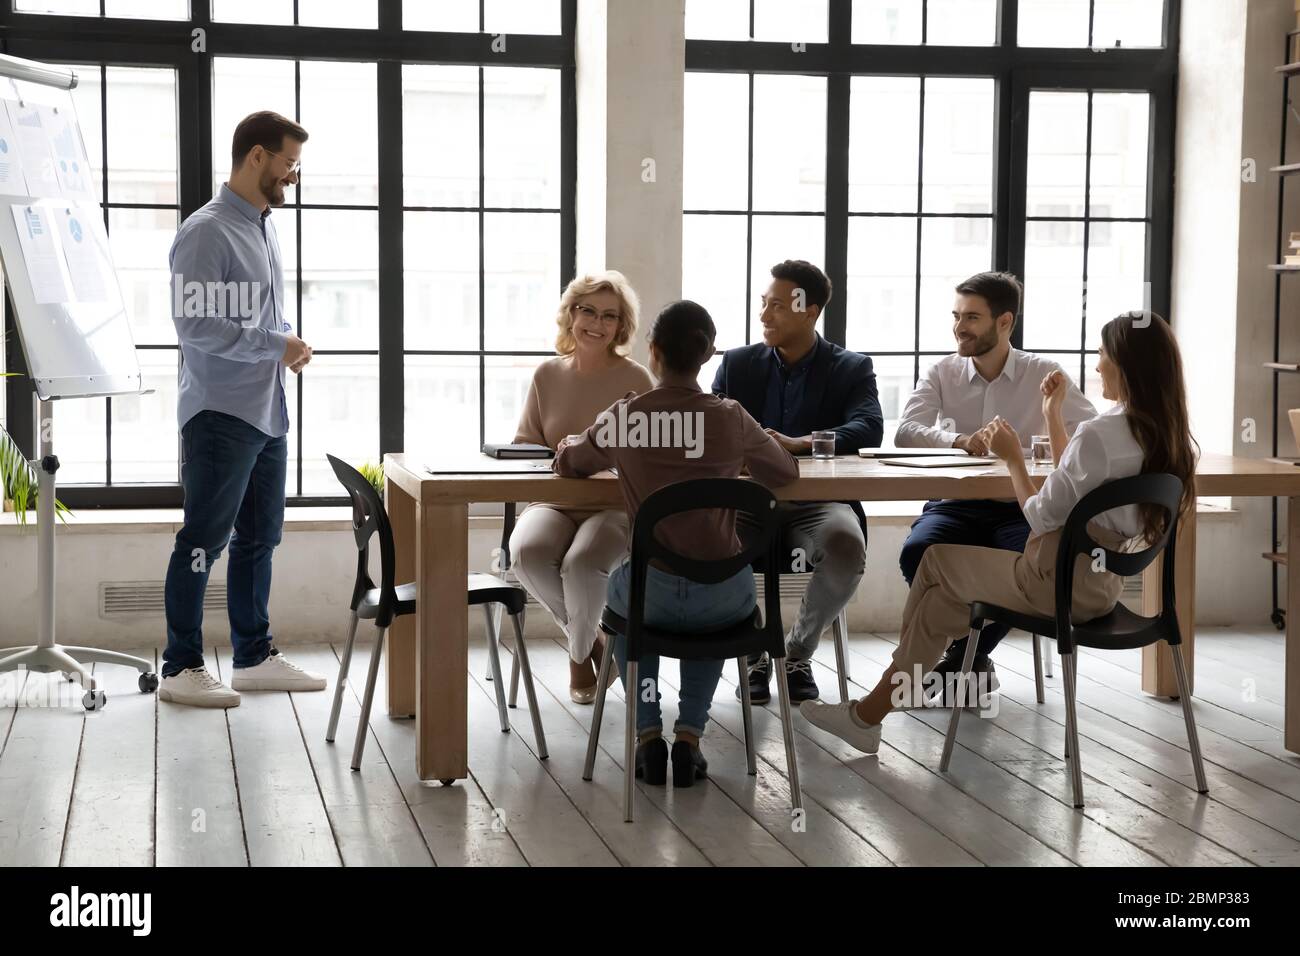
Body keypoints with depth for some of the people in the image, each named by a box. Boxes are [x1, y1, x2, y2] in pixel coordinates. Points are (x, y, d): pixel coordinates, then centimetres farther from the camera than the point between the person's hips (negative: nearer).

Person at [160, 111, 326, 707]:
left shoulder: (263, 226, 14)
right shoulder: (207, 232, -14)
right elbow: (194, 324, -22)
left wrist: (288, 345, 5)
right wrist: (276, 344, -17)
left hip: (267, 414, 9)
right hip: (221, 415, -9)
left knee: (259, 538, 14)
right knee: (204, 541, -2)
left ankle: (255, 657, 24)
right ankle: (181, 669, 6)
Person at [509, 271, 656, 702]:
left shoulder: (636, 380, 1)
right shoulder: (548, 375, 11)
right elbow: (524, 444, 13)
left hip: (614, 505, -3)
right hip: (553, 502, 3)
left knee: (582, 564, -34)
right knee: (527, 553, -31)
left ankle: (579, 652, 1)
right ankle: (588, 638, -1)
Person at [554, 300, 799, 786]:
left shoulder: (622, 417, -4)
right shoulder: (732, 418, -5)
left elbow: (568, 463, 16)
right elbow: (786, 471, 13)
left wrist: (581, 445, 37)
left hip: (651, 592, 0)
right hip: (725, 596, 1)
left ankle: (648, 734, 26)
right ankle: (689, 733, 22)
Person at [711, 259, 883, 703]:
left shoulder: (852, 369, 6)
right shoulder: (738, 363, 14)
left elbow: (869, 429, -12)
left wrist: (799, 443, -29)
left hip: (817, 502, -1)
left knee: (846, 546, -36)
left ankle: (797, 654, -7)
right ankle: (753, 653, -5)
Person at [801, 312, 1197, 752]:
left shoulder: (1100, 433, -25)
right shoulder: (1163, 434, 3)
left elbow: (1042, 520, -17)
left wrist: (1013, 456, -6)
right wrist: (1054, 416, 15)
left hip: (1061, 582, -8)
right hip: (1101, 580, 8)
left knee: (936, 559, 15)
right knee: (945, 594, 21)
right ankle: (871, 712, 27)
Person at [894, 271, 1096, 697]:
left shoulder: (1045, 374, 3)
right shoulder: (942, 373, 6)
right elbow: (906, 432, -9)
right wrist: (958, 441, -29)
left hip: (1021, 507, -1)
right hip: (956, 504, 1)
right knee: (917, 552, -31)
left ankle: (962, 659, -9)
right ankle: (973, 657, -6)